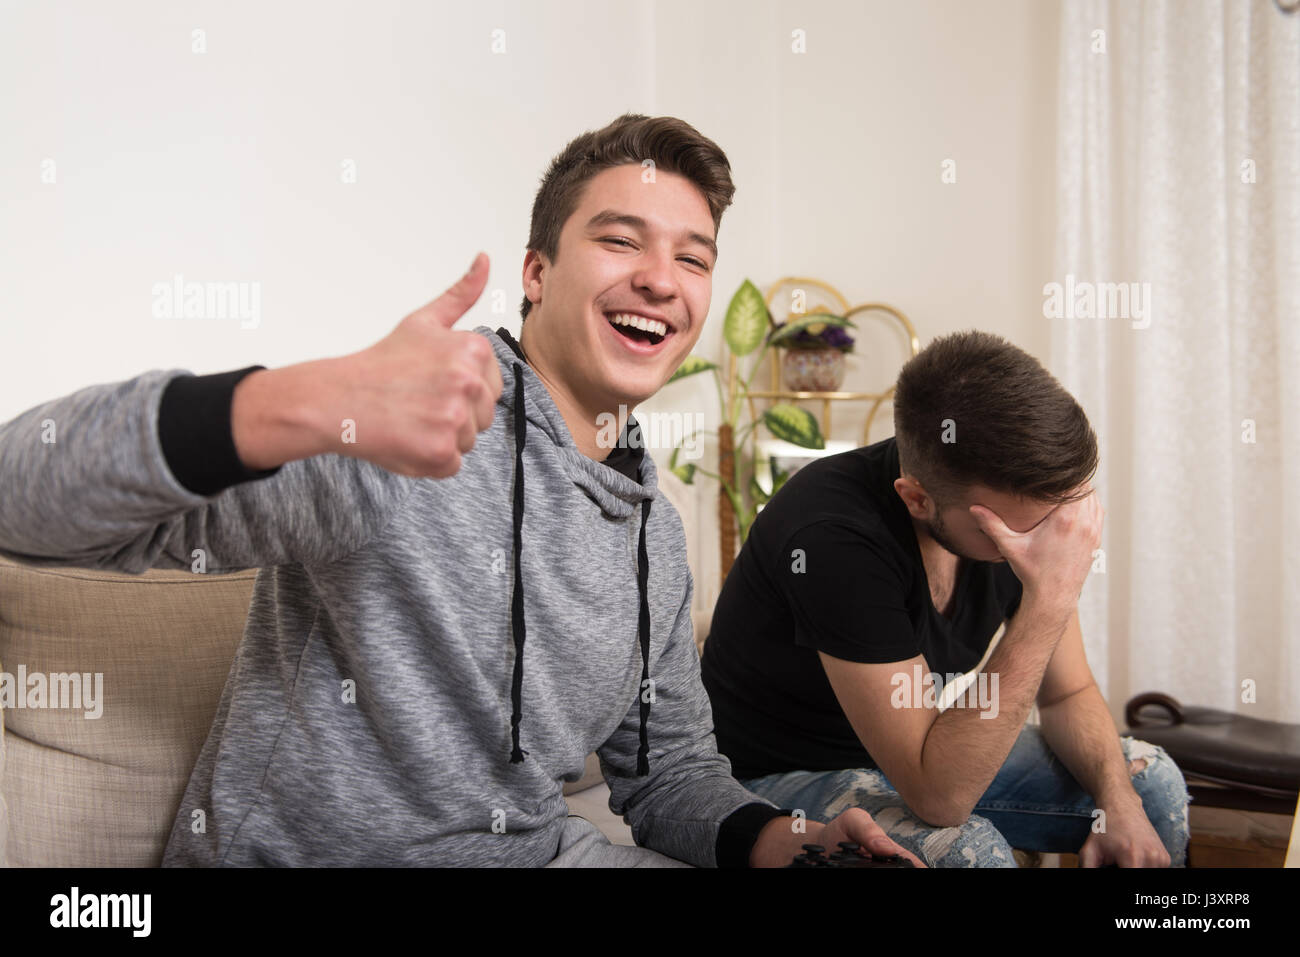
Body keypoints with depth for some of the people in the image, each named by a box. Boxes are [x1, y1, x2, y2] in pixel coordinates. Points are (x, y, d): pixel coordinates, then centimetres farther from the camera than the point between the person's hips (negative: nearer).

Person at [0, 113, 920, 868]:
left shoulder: (657, 533, 8)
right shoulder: (396, 437, -18)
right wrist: (312, 402, -42)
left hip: (538, 847, 6)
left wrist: (774, 836, -6)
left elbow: (671, 766, 15)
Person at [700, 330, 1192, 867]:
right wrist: (1049, 600, -41)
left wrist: (1118, 802, -17)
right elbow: (940, 796, -37)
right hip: (787, 777, -6)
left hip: (929, 746, 7)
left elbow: (1067, 693, 3)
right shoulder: (837, 538, -35)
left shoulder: (1026, 504, -12)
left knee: (1150, 783, -2)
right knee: (968, 850, -33)